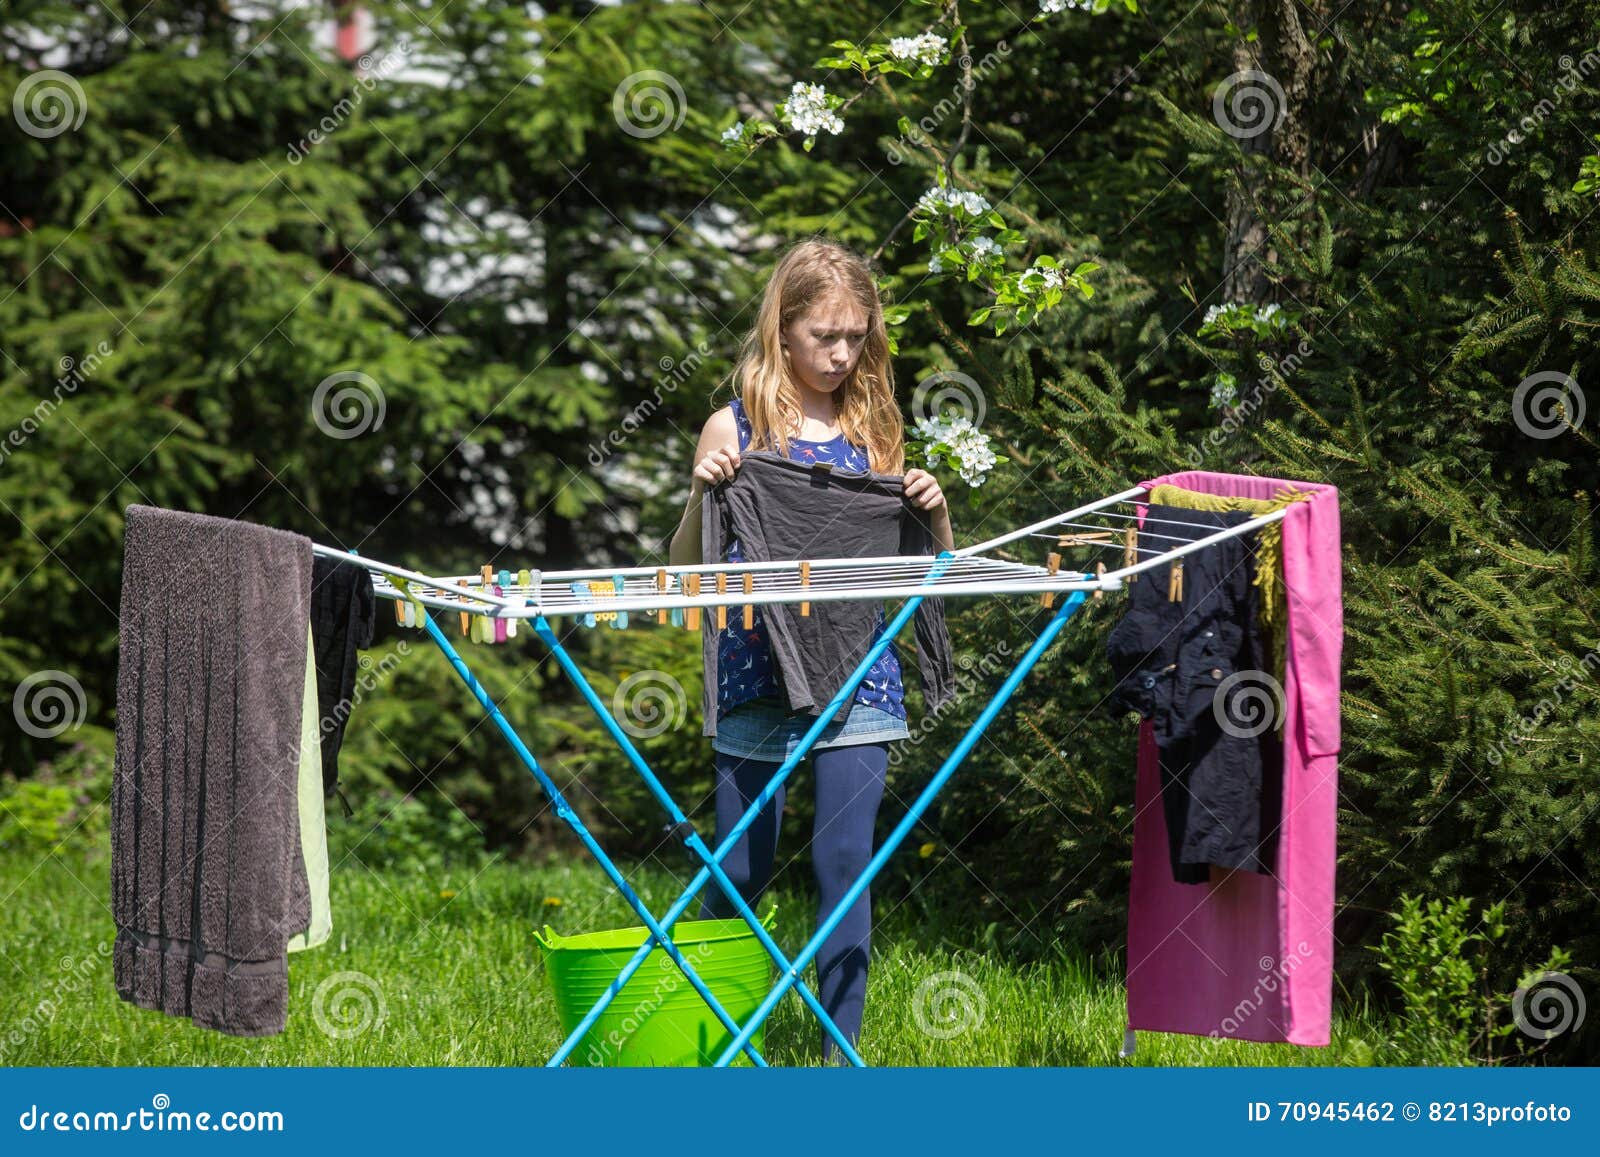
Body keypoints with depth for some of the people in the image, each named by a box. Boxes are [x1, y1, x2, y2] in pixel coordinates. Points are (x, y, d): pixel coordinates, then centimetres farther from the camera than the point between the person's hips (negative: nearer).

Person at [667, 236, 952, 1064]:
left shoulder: (873, 430, 10)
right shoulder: (736, 429, 2)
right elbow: (686, 570, 2)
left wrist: (934, 510, -4)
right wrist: (702, 493, -15)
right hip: (759, 673, -2)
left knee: (846, 861, -4)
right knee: (741, 868, 4)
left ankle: (841, 1046, 2)